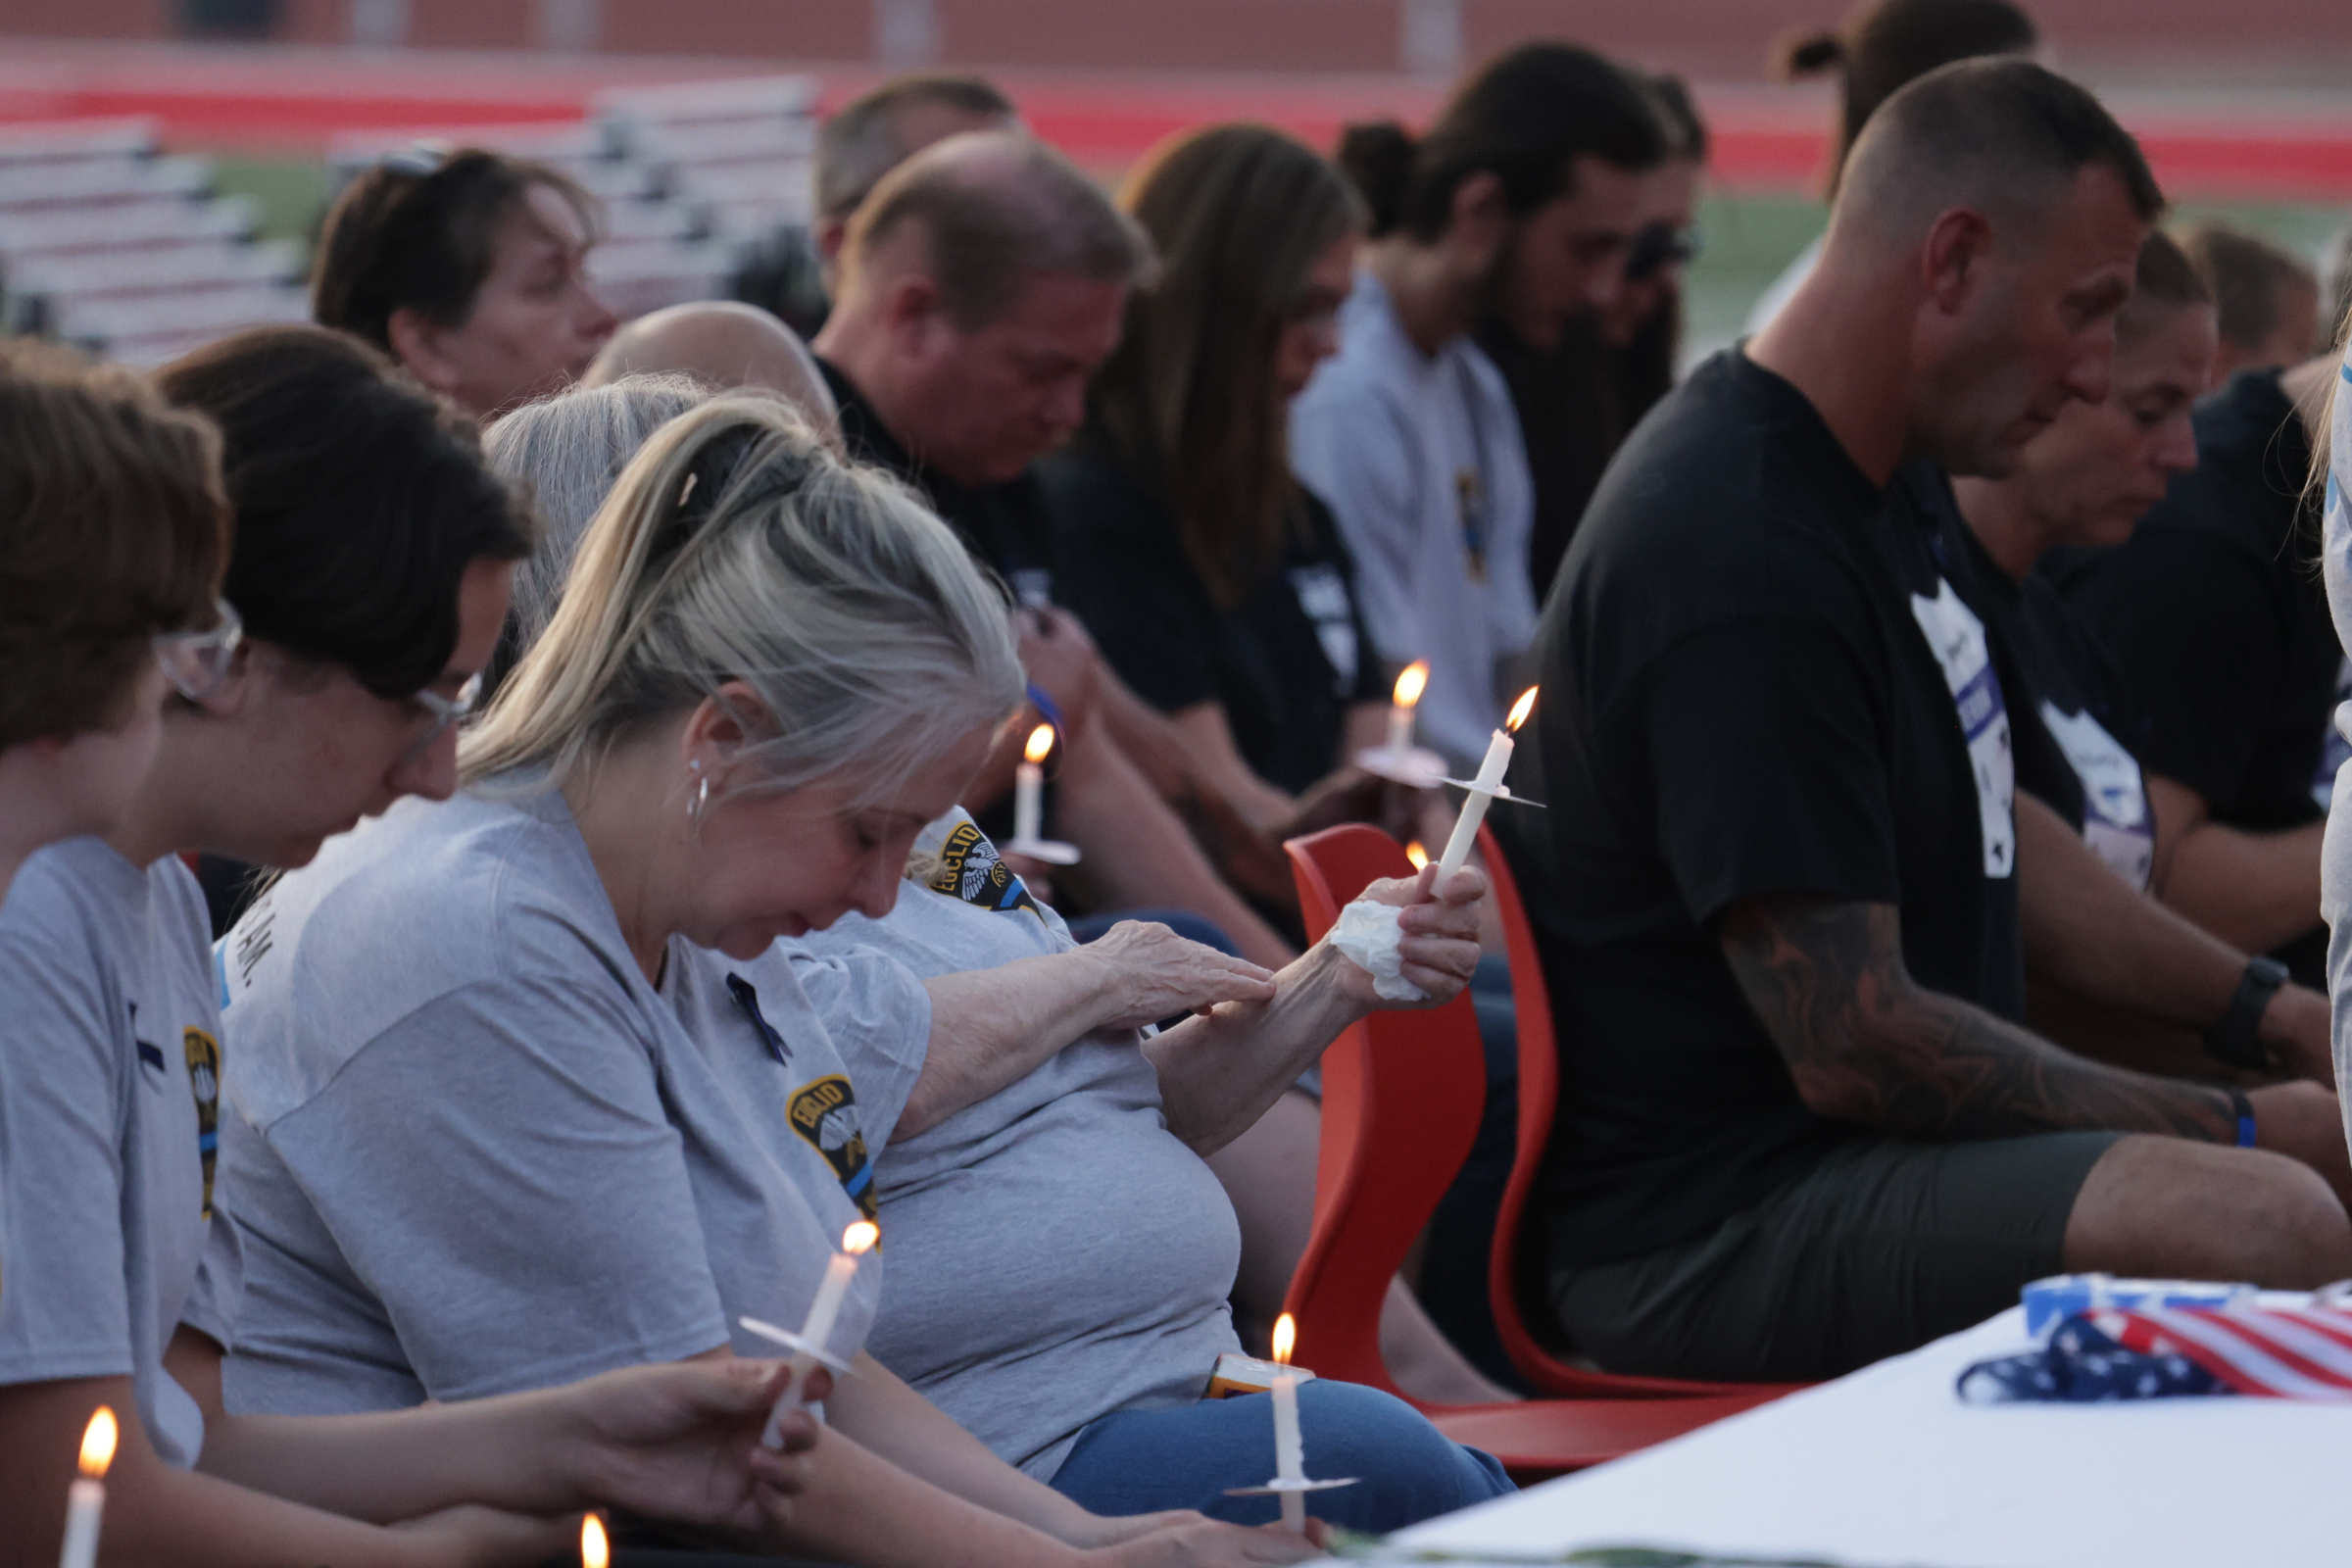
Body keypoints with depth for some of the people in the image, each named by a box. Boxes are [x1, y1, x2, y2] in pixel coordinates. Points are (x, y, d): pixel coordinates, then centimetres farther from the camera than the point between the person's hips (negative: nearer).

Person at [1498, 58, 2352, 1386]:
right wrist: (2238, 1128, -16)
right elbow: (1852, 1046, -22)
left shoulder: (1856, 486, 15)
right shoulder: (1738, 564, -20)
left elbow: (1992, 829, 27)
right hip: (1709, 1227, -11)